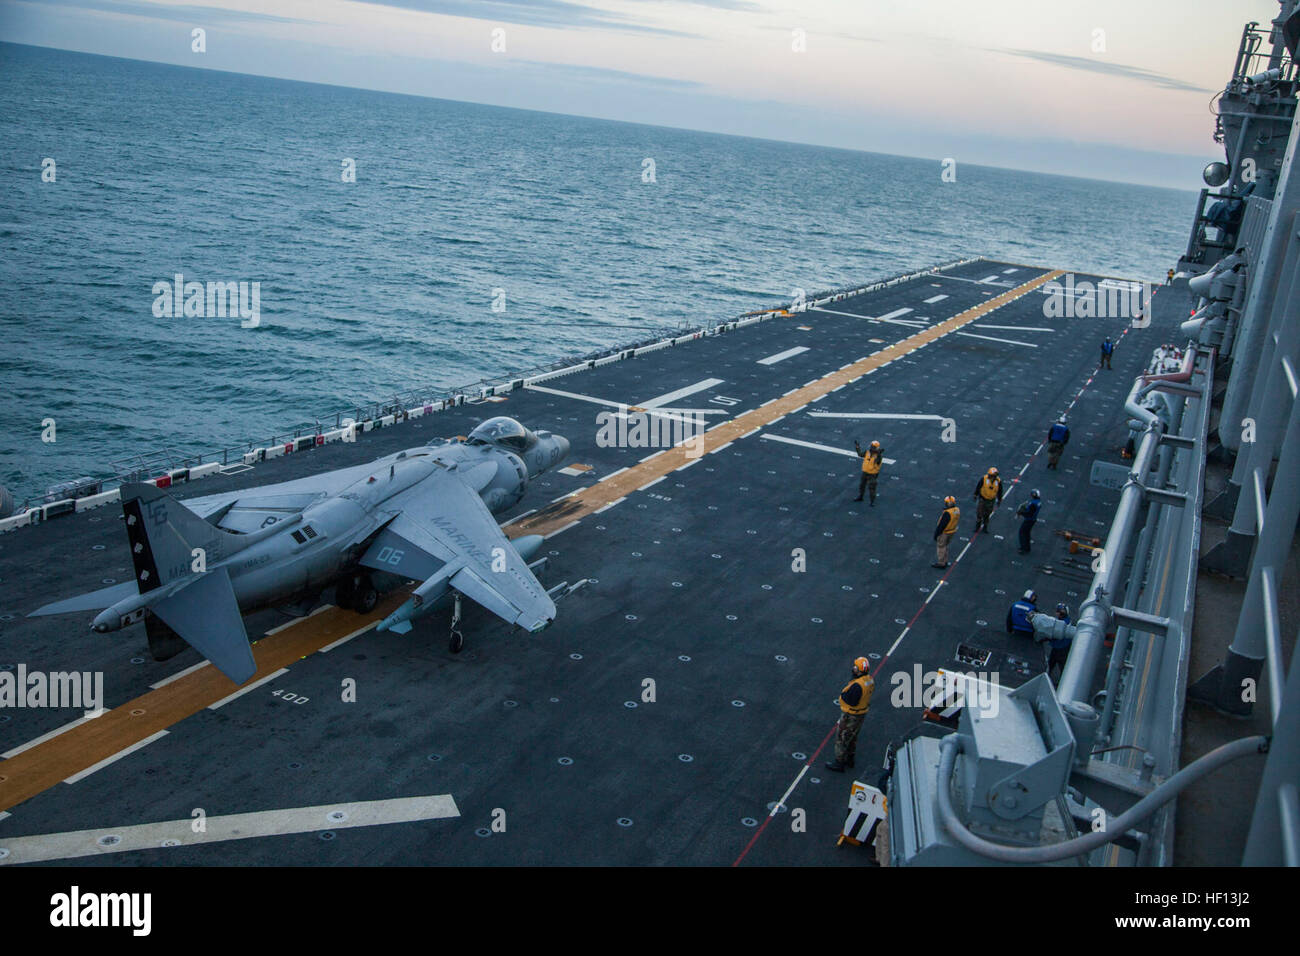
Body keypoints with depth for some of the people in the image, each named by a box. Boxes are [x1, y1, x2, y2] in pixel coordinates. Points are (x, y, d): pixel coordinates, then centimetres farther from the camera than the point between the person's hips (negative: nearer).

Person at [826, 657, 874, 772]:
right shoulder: (869, 680, -5)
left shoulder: (857, 685, -35)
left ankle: (839, 764, 21)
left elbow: (851, 702, -31)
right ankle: (849, 759, 42)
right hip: (862, 714, 9)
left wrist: (843, 693, -16)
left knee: (842, 738, 9)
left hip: (851, 716, -9)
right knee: (852, 736, 26)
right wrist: (848, 689, -3)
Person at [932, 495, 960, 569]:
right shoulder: (957, 510, -5)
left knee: (940, 547, 8)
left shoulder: (947, 513, -31)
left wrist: (936, 534, -15)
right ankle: (945, 562, 33)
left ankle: (941, 564, 17)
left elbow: (941, 525, -25)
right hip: (952, 531, 8)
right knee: (945, 546, 23)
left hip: (944, 532, -8)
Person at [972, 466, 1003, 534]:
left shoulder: (998, 481, -12)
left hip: (991, 500, 1)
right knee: (979, 513, 3)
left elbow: (1000, 491, 3)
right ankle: (977, 527, 21)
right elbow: (978, 487, -4)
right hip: (982, 498, -1)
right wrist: (975, 495, 4)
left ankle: (985, 527, 30)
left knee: (987, 515, 14)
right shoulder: (984, 479, -19)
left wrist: (999, 500, 10)